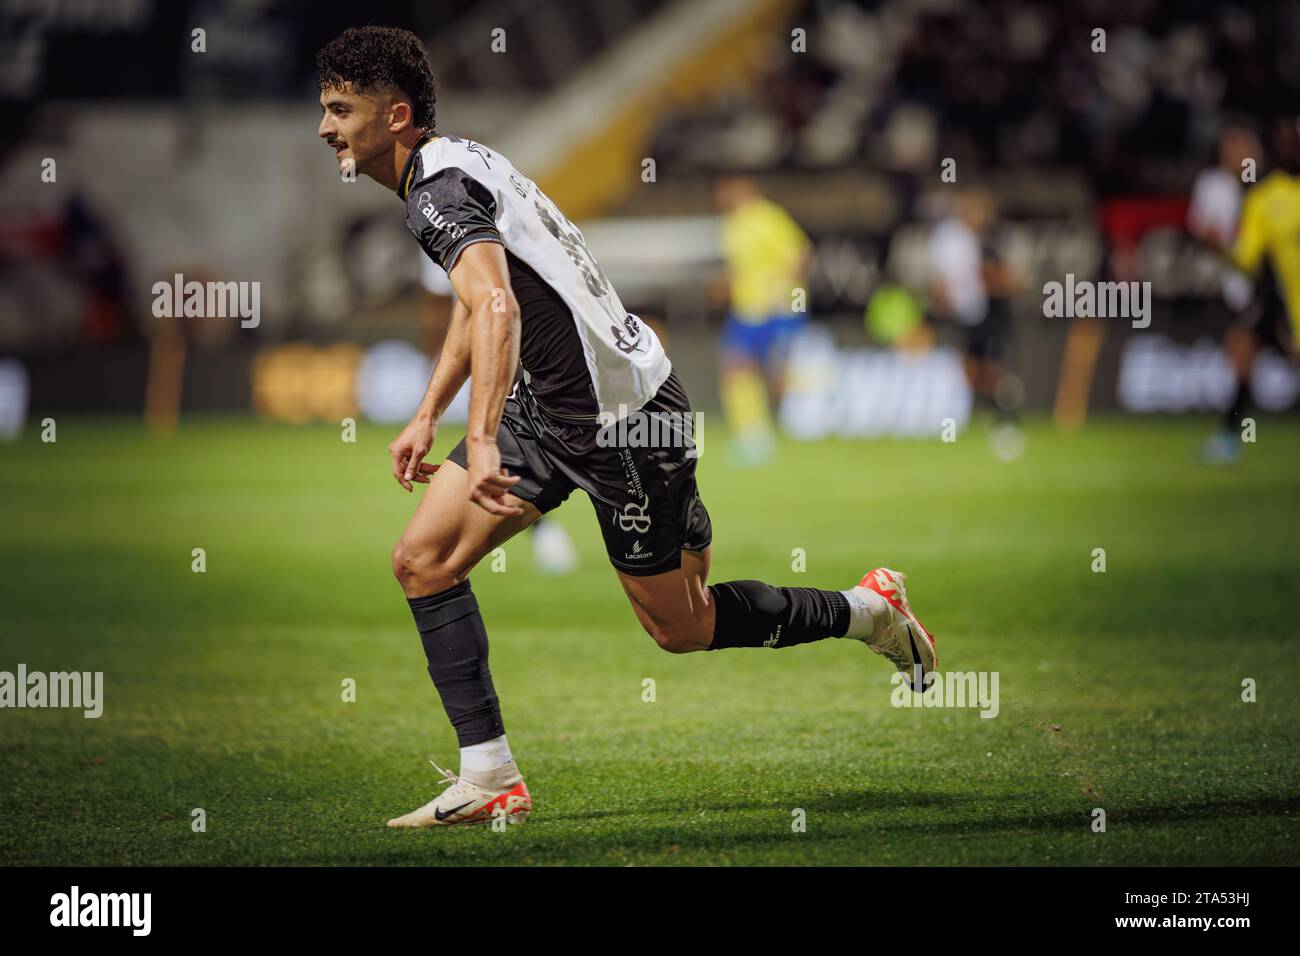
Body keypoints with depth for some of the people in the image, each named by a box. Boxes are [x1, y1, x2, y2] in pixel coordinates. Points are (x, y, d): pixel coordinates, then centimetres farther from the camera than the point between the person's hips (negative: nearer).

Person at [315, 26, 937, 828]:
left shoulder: (441, 189, -22)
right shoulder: (448, 168, 10)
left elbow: (497, 306, -40)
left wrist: (482, 443, -48)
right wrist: (428, 416, 28)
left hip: (622, 416, -10)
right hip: (548, 405, 10)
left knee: (682, 630, 3)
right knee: (423, 559, -1)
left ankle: (871, 611, 24)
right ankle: (490, 777, 0)